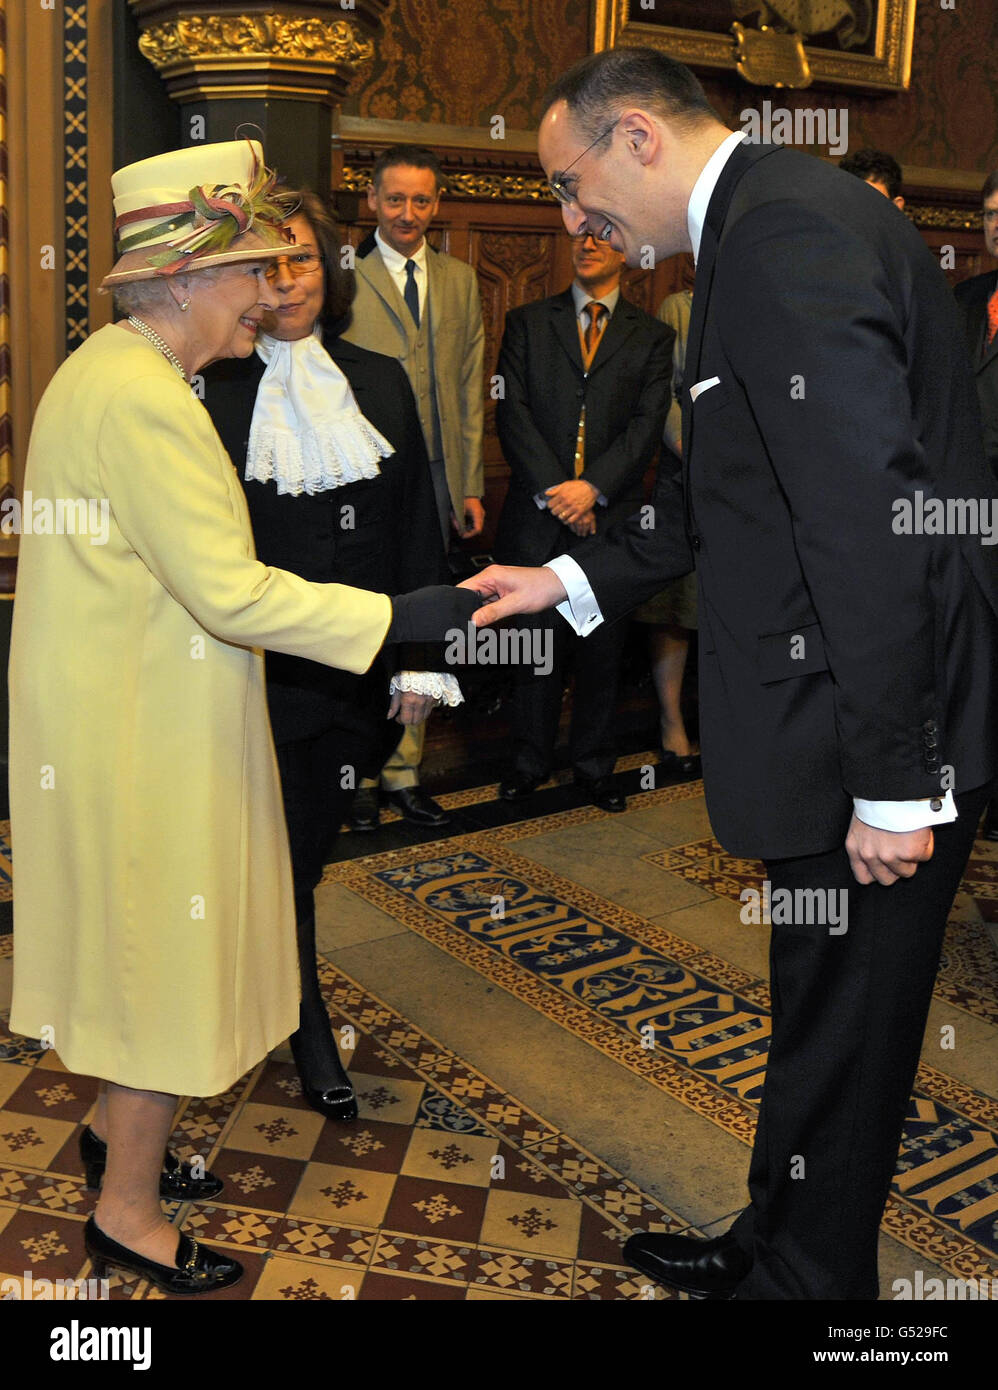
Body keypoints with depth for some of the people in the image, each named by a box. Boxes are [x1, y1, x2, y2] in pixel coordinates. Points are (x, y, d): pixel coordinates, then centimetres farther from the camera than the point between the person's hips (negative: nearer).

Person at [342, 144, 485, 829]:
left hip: (436, 478, 4)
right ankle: (360, 772, 15)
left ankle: (404, 770, 20)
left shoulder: (460, 280, 14)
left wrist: (470, 484, 8)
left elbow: (470, 385, 13)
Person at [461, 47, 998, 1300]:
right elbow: (718, 490, 22)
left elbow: (870, 514, -25)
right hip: (836, 717, 10)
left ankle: (805, 1279, 28)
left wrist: (892, 780, -23)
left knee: (840, 1039, 7)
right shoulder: (767, 223, 16)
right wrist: (572, 577, 18)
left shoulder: (785, 230, -18)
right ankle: (775, 1247, 42)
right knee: (821, 1019, 23)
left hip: (880, 727, -10)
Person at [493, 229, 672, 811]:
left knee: (604, 648, 7)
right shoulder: (527, 322, 10)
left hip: (612, 517, 0)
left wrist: (591, 488, -15)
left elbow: (647, 425, -2)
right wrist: (552, 491, -11)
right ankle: (530, 760, 20)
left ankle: (595, 764, 21)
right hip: (538, 515, 0)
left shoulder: (653, 337, 9)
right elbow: (513, 411, 0)